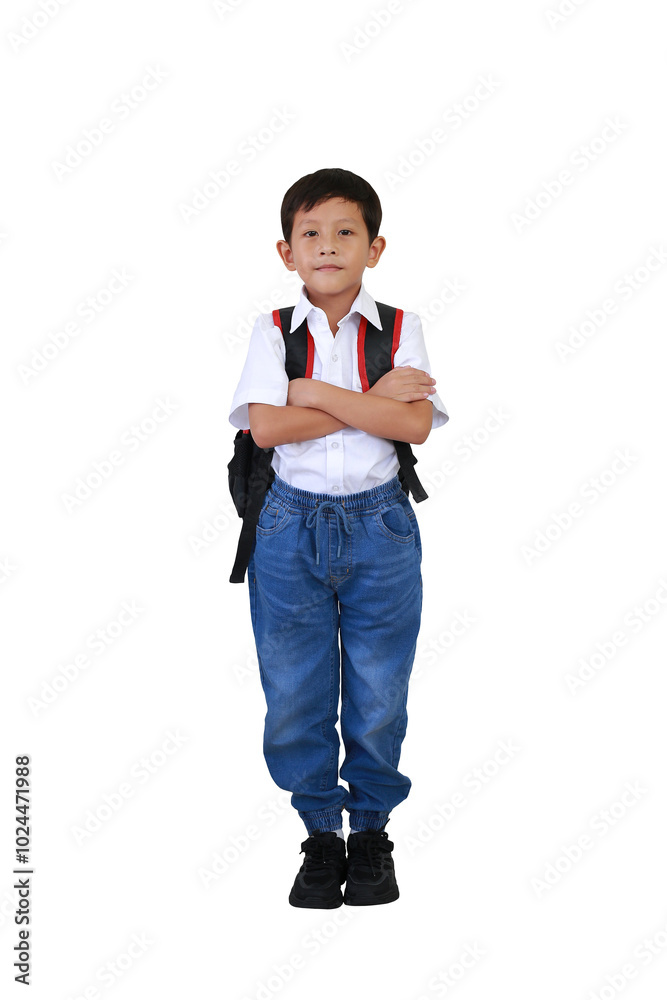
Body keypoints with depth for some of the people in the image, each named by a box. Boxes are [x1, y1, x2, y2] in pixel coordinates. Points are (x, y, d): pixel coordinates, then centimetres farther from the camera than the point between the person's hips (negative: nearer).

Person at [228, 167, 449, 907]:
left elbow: (416, 424, -14)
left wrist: (316, 393, -16)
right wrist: (372, 400, -15)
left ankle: (371, 831, 26)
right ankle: (321, 833, 25)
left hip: (380, 527, 0)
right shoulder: (273, 332, 0)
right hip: (292, 527, 0)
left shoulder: (399, 330, 1)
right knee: (296, 694, 7)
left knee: (379, 695, 7)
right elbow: (266, 427, -15)